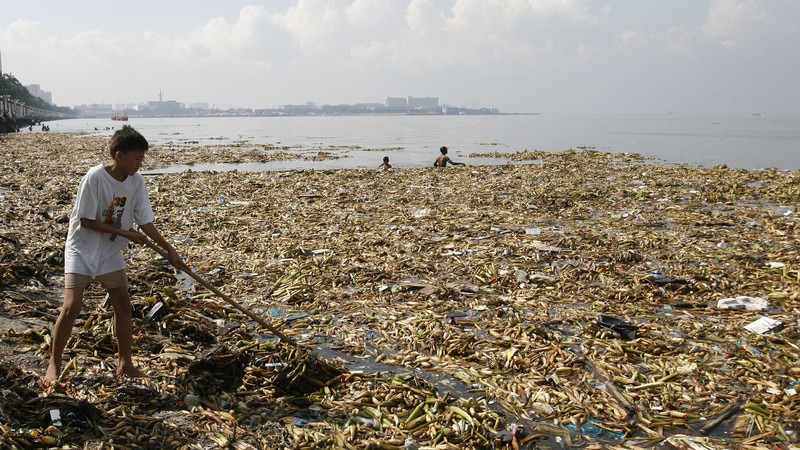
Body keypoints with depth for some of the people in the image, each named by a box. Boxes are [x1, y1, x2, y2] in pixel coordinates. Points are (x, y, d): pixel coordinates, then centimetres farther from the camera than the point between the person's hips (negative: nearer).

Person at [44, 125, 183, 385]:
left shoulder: (136, 181, -8)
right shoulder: (95, 177, -23)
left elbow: (145, 222, -3)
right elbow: (86, 221, -19)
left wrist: (169, 250, -6)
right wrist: (125, 233, -18)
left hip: (111, 252, 5)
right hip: (83, 249, -5)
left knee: (123, 305, 3)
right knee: (72, 307, -10)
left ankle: (125, 364, 16)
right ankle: (54, 364, 10)